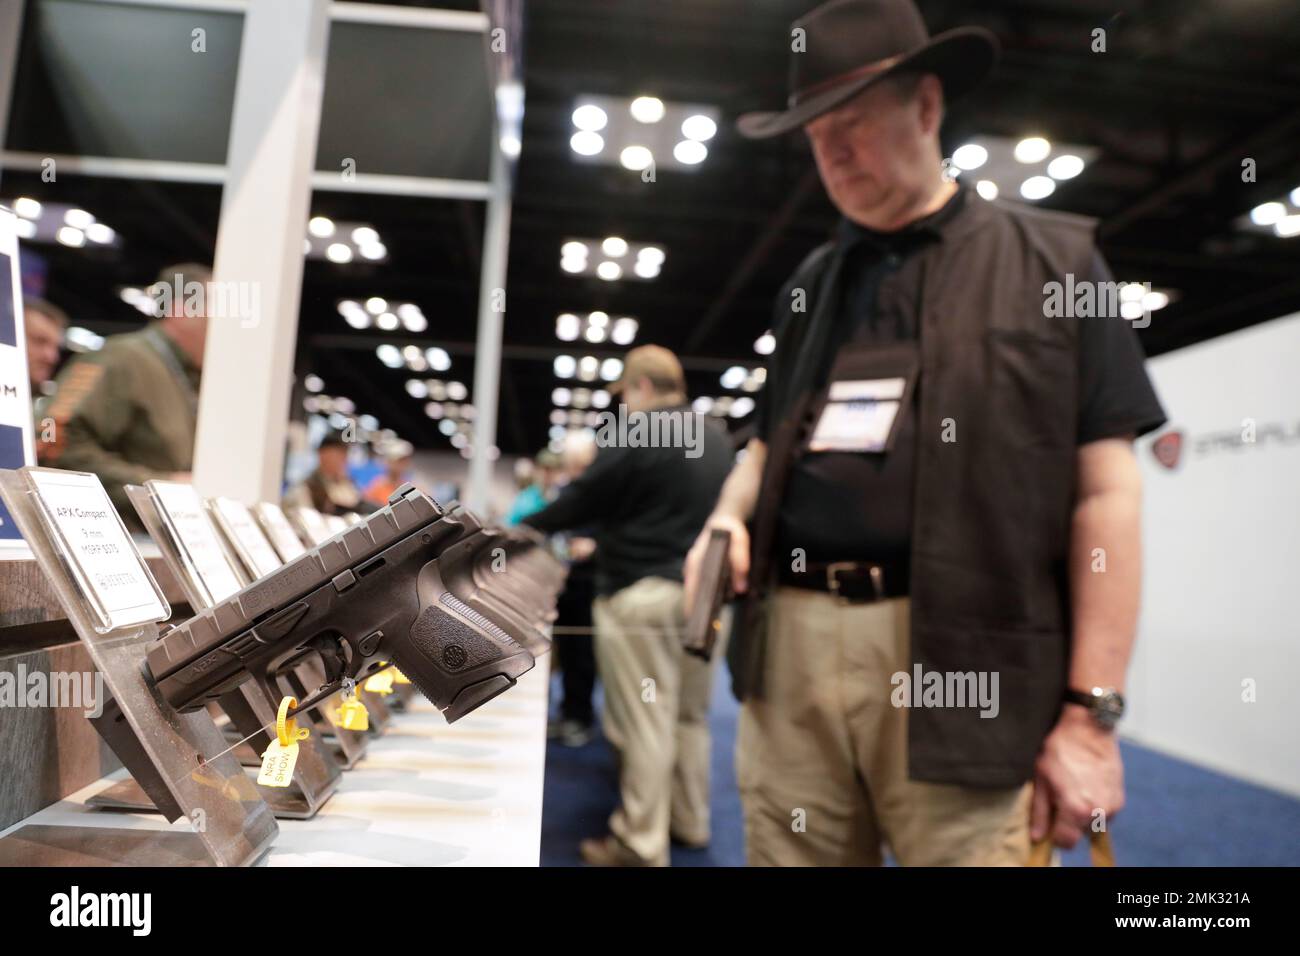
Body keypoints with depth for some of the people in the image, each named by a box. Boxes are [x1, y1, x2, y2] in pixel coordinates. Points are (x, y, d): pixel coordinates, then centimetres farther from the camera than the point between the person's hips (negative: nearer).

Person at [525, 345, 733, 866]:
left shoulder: (632, 432, -10)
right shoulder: (716, 437, 14)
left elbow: (583, 498, -8)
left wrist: (522, 529, 8)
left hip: (642, 591, -8)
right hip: (703, 589, 8)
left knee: (644, 720, -1)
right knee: (690, 713, 17)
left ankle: (641, 843, 8)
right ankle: (690, 821, 30)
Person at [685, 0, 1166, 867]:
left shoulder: (1051, 259, 5)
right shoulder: (810, 285, 17)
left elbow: (1106, 492, -1)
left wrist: (1091, 713, -6)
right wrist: (728, 520, 1)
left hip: (965, 667, -3)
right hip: (791, 646, 4)